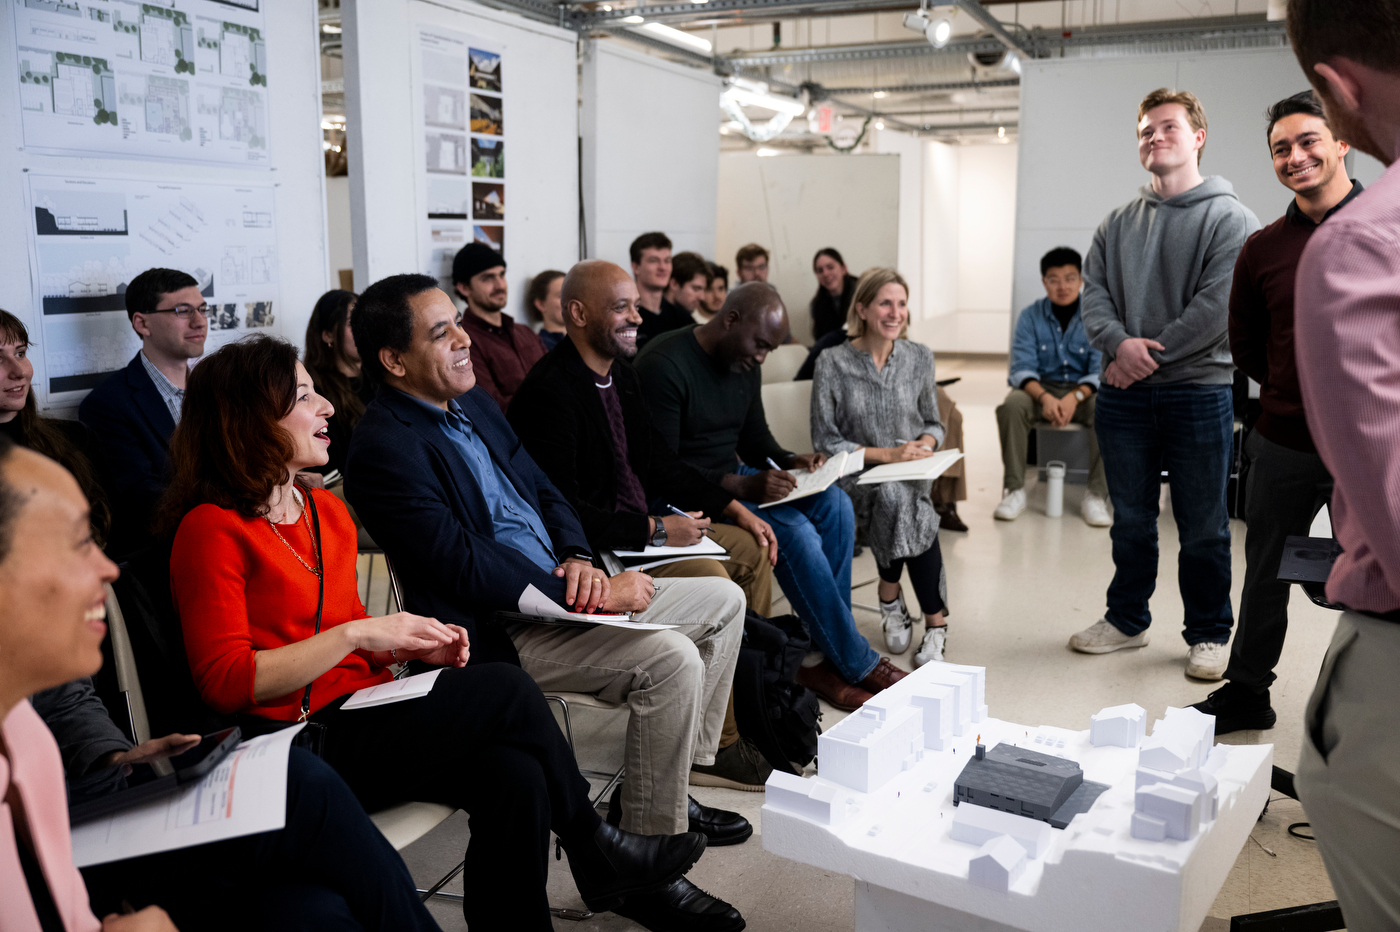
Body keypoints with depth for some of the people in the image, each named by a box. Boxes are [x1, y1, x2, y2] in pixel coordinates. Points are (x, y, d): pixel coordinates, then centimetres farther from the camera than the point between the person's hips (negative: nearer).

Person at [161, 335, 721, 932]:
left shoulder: (326, 511, 15)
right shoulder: (213, 529, -9)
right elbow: (224, 682, -16)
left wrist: (415, 645, 2)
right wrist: (358, 634, -20)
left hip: (361, 715, 8)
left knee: (516, 777, -20)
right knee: (507, 691, -19)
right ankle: (594, 850, 1)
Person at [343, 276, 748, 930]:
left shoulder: (472, 400, 12)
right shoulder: (383, 449, -17)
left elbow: (544, 491, 16)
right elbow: (467, 566, -24)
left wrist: (579, 558, -5)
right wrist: (589, 597, -21)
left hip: (557, 591, 10)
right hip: (495, 633, -10)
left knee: (724, 601, 10)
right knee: (672, 659, -27)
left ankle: (670, 784, 18)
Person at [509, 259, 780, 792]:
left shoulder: (621, 372, 8)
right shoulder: (549, 392, -21)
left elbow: (659, 461, 15)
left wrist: (734, 508, 6)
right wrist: (654, 530, -23)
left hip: (644, 521, 10)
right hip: (593, 547, -10)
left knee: (752, 548, 7)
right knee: (711, 580, -24)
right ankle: (715, 747, -11)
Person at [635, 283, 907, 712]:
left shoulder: (744, 364, 7)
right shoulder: (664, 365, -20)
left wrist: (791, 461, -4)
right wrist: (742, 487, -31)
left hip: (731, 475, 9)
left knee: (834, 505, -9)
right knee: (792, 530, -26)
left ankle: (828, 654, -8)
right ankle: (856, 663, -11)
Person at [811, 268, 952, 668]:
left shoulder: (919, 357, 7)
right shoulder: (832, 363, -4)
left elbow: (934, 424, 15)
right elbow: (825, 440, -6)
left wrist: (924, 445, -9)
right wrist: (886, 454, -15)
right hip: (857, 477, -3)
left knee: (897, 498, -33)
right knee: (894, 496, -35)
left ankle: (890, 593, -8)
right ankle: (936, 620, -18)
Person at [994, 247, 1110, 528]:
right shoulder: (1030, 317, -1)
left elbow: (1100, 372, -11)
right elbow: (1022, 368, -9)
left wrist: (1074, 398, -31)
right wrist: (1045, 397, -29)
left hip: (1084, 390, -1)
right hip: (1040, 388, 1)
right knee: (1011, 406, -30)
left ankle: (1095, 495, -22)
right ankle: (1014, 490, -20)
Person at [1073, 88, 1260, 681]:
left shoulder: (1230, 219, -3)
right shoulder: (1117, 224, 13)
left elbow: (1218, 304, -13)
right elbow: (1092, 293, 5)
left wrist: (1150, 356, -14)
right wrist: (1119, 342, -15)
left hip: (1198, 392, -4)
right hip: (1124, 396, 4)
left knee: (1203, 527, 5)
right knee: (1131, 520, 14)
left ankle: (1208, 634, 19)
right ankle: (1126, 620, 28)